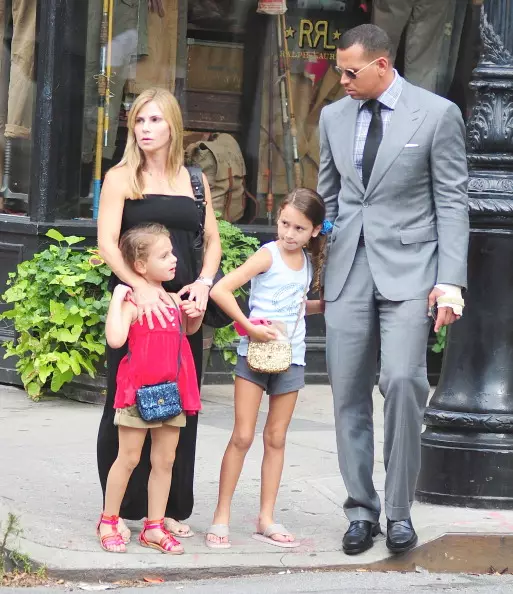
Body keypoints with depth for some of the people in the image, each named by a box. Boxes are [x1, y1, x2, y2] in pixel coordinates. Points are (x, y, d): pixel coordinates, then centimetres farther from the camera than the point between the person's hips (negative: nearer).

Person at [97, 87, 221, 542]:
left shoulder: (194, 181, 13)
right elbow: (107, 243, -9)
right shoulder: (122, 178, 1)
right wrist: (141, 287, -23)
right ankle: (120, 509, 6)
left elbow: (213, 240, 17)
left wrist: (204, 282, -3)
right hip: (134, 305, -3)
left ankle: (170, 508, 12)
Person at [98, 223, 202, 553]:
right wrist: (117, 299, -23)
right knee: (129, 458, 0)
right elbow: (115, 338, -27)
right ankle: (108, 522, 13)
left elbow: (189, 329, 30)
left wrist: (195, 313, 8)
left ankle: (155, 527, 16)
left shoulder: (174, 299, 10)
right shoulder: (133, 301, -12)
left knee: (165, 461, 8)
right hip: (139, 390, -6)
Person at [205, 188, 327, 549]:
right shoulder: (268, 255, -10)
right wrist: (250, 328, -20)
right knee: (243, 436, -5)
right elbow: (220, 290, -17)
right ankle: (221, 517, 1)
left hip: (290, 358, 5)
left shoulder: (309, 262, 9)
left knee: (276, 439, 9)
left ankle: (267, 520, 14)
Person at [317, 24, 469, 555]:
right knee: (349, 392, 3)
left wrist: (450, 279, -11)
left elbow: (452, 201, -3)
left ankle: (399, 511, -6)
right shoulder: (334, 117, 11)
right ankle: (361, 509, 13)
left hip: (407, 270, -4)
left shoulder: (437, 114, -3)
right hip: (347, 272, 5)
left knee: (402, 381, -18)